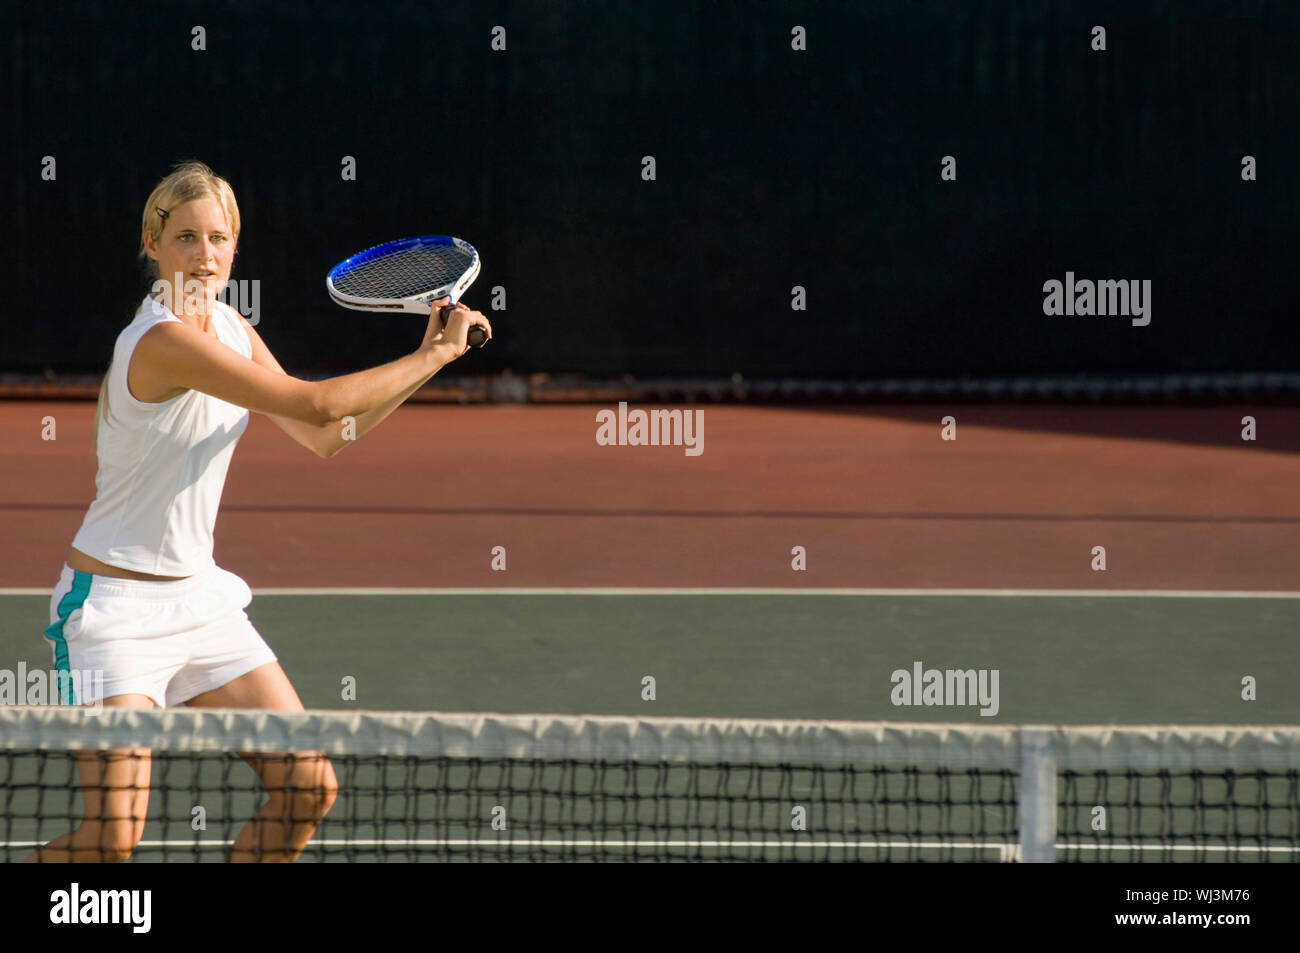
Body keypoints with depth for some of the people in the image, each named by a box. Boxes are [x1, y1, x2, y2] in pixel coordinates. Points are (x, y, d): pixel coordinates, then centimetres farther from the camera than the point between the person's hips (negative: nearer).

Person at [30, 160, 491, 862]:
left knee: (309, 789, 2)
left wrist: (428, 356, 4)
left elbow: (324, 438, 13)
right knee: (111, 835, -19)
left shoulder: (231, 330, 5)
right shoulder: (164, 341, -24)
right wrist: (435, 355, -16)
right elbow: (317, 404, -27)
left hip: (200, 595, 9)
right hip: (115, 603, -9)